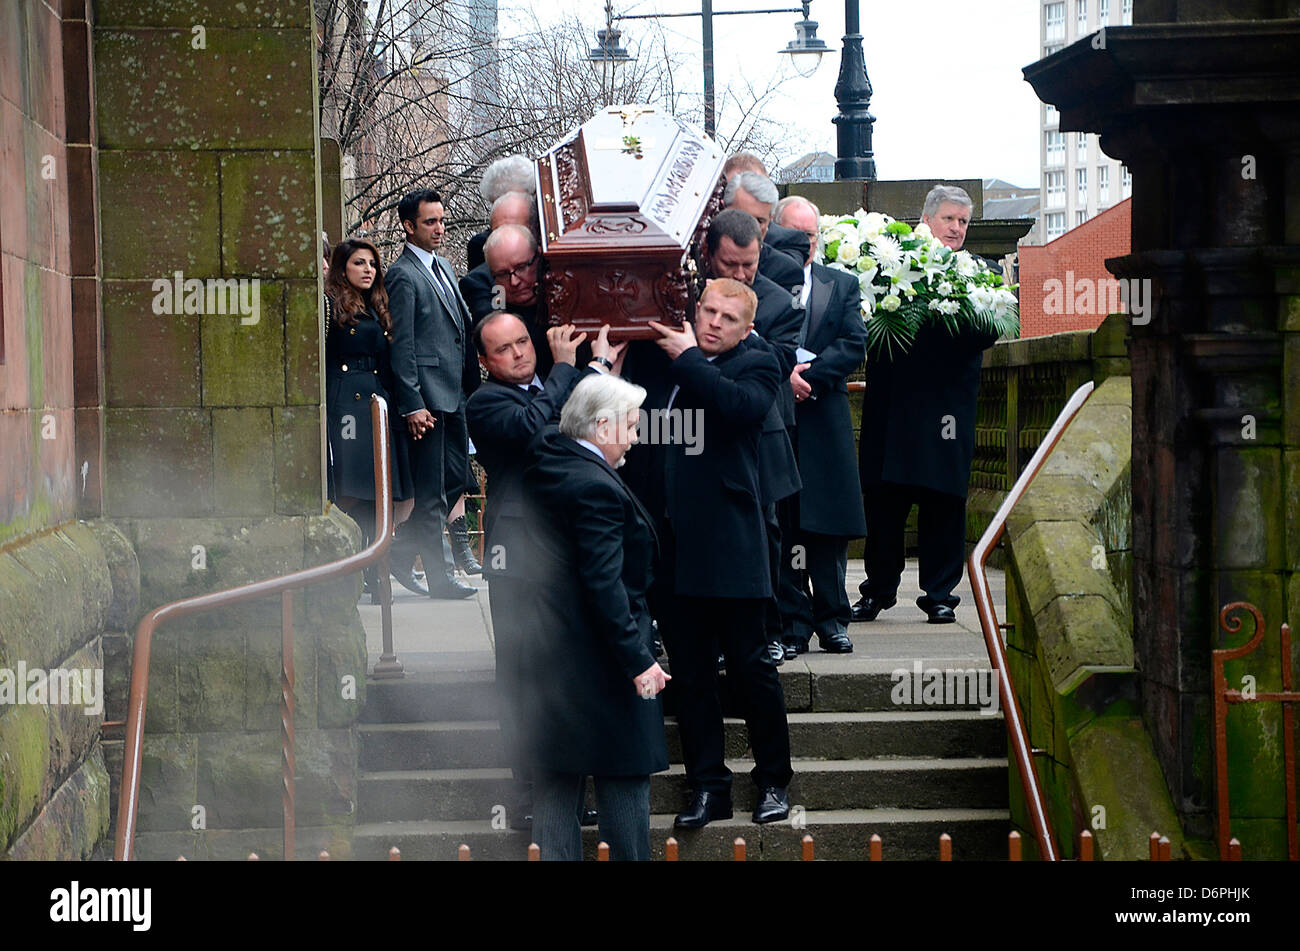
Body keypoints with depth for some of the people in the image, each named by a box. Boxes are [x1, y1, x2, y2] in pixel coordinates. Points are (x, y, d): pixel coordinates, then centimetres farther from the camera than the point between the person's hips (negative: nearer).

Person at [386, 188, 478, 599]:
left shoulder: (444, 267, 16)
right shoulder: (403, 275, -11)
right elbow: (401, 345, -14)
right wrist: (412, 406, -18)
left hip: (454, 395, 9)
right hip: (428, 397, -9)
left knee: (455, 481, 12)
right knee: (433, 491, -2)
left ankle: (402, 552, 22)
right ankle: (441, 576, 4)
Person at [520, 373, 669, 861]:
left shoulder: (546, 458, 4)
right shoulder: (595, 487, -22)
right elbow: (604, 584, -25)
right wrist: (638, 659, -23)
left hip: (546, 654, 9)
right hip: (597, 660, -9)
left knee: (555, 784, 12)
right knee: (624, 781, 3)